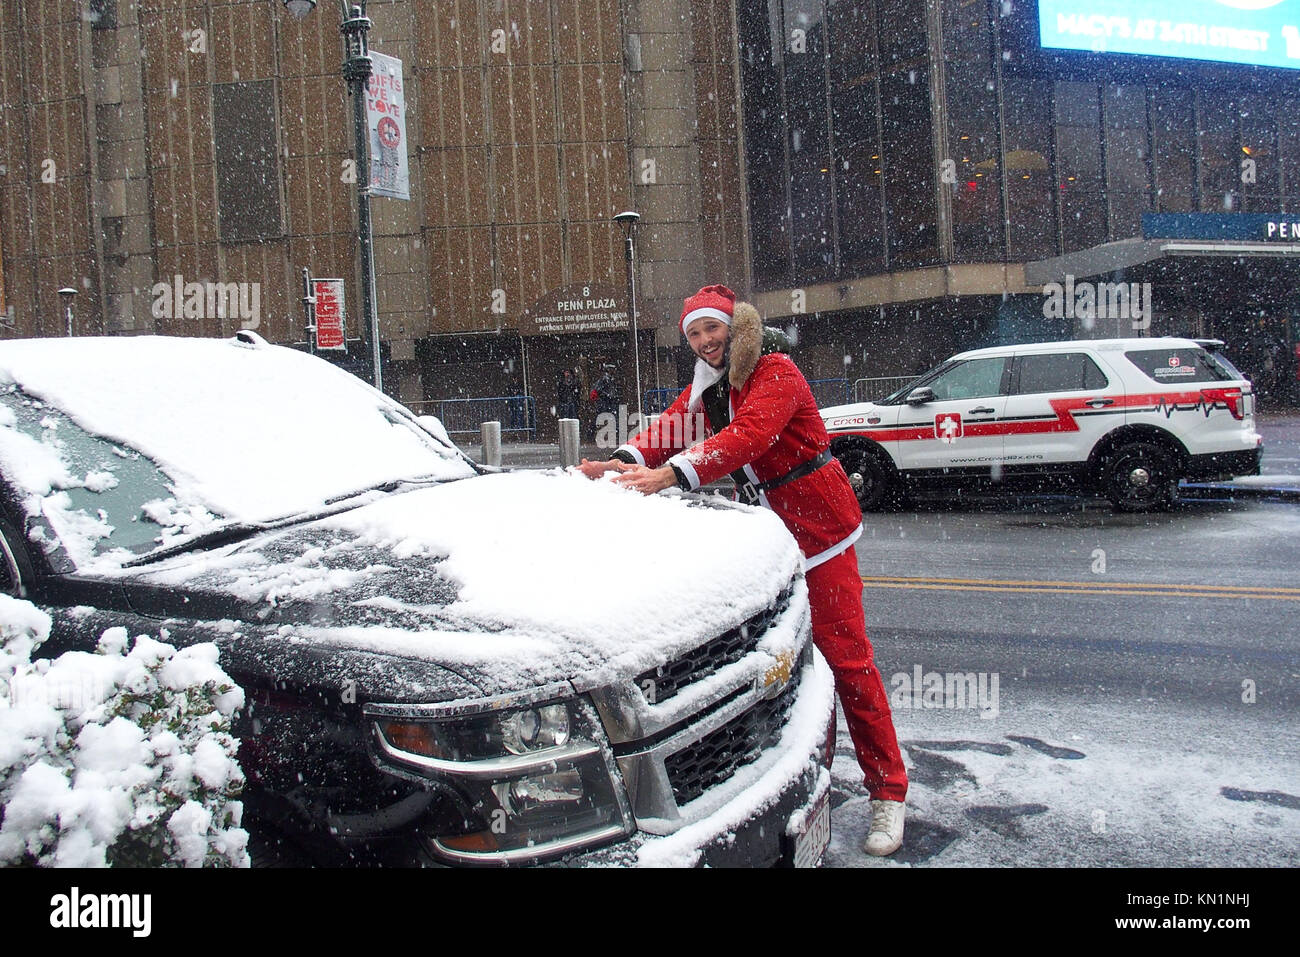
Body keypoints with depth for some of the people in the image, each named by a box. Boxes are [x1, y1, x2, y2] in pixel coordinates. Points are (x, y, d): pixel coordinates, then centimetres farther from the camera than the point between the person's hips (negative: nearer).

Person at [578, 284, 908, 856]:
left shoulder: (776, 374, -15)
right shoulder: (707, 387, 10)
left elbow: (748, 435, -32)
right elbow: (669, 431, -3)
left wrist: (670, 473, -42)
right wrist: (623, 462, -24)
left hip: (816, 525, -7)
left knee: (844, 655, -5)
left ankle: (887, 792, 6)